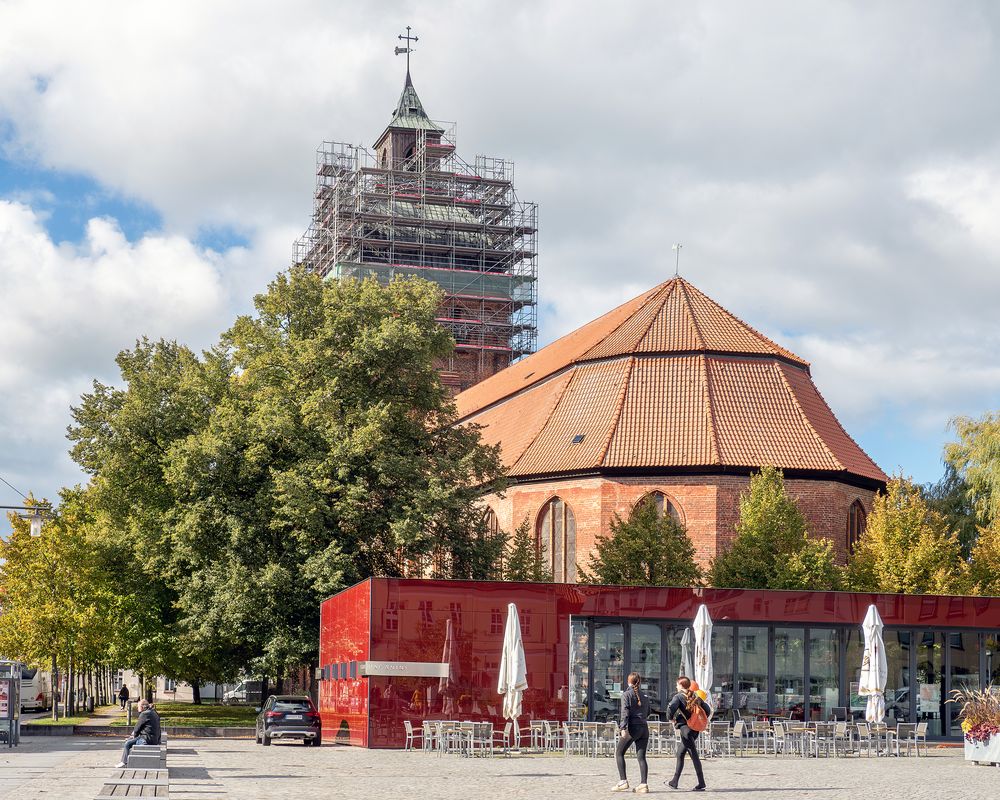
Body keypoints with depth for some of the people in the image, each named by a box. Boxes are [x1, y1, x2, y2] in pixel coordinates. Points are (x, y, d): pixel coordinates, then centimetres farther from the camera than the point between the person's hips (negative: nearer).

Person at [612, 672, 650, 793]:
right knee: (641, 757, 4)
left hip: (632, 728, -5)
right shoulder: (644, 695, 14)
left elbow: (625, 711, -13)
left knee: (619, 753, 6)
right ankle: (643, 784, -7)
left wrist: (623, 728, -19)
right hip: (644, 727, 5)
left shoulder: (627, 694, -3)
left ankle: (623, 782, -2)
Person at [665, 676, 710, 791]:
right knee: (680, 754, 16)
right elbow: (707, 710, 13)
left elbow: (671, 708, -24)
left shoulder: (679, 697, -7)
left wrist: (670, 717, -6)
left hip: (684, 728, -7)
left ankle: (701, 784, -12)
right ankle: (674, 782, 20)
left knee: (694, 755, -9)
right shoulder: (696, 696, 12)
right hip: (695, 729, 7)